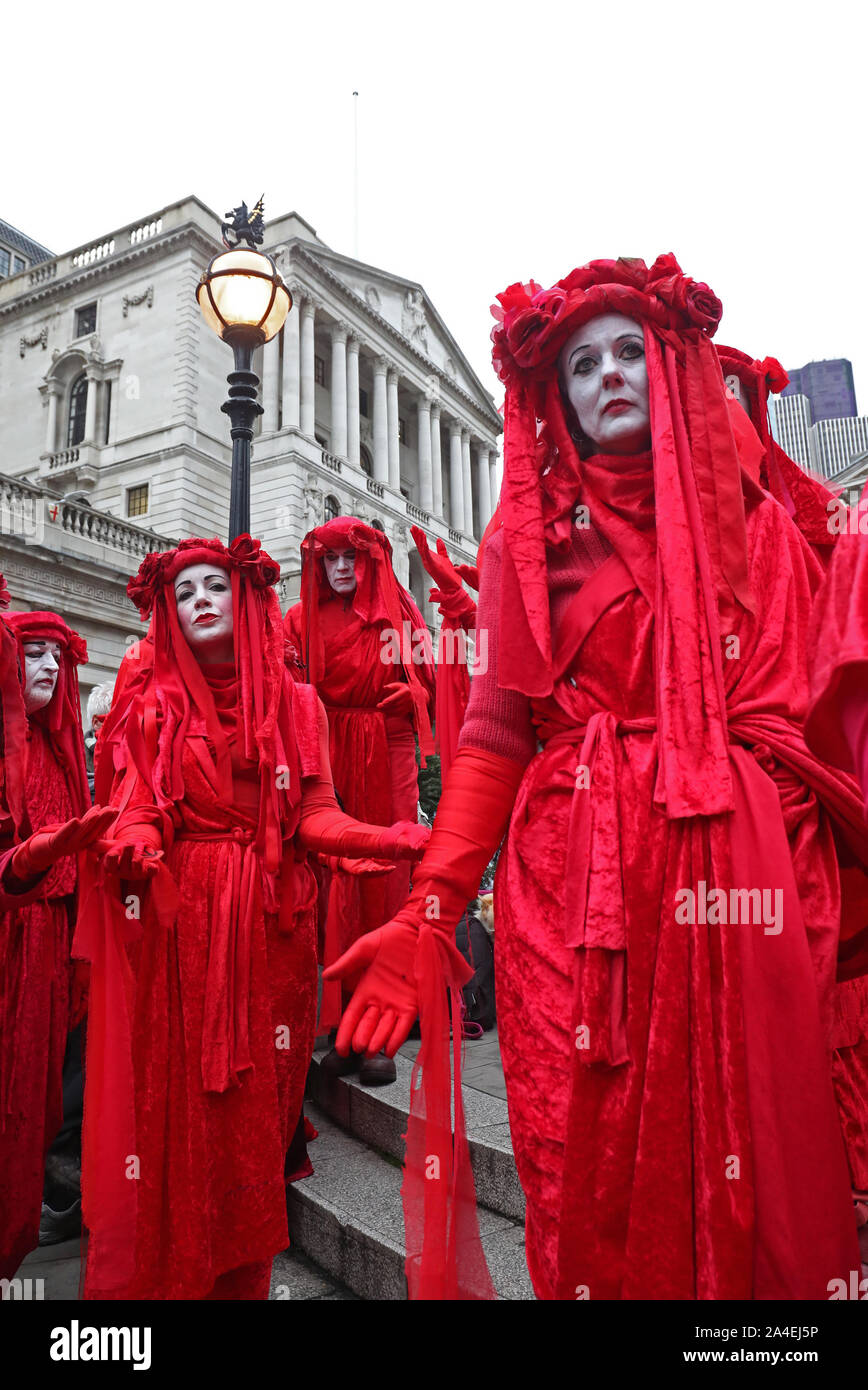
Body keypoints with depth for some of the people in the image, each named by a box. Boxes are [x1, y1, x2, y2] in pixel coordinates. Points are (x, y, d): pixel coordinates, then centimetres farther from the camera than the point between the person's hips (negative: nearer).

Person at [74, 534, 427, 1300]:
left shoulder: (294, 702, 10)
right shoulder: (150, 696, 9)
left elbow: (314, 813, 3)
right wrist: (131, 844, -22)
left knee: (255, 1099, 5)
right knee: (170, 1094, 0)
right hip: (170, 921, -1)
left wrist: (395, 839, -13)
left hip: (267, 923, 1)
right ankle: (158, 1271, 17)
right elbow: (132, 805, 1)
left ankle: (244, 1274, 21)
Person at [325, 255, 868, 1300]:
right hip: (574, 890, -1)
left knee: (757, 1172, 5)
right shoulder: (532, 536, 10)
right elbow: (496, 734, 3)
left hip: (742, 883, 1)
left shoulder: (755, 526, 13)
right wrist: (429, 913, -6)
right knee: (588, 1174, 3)